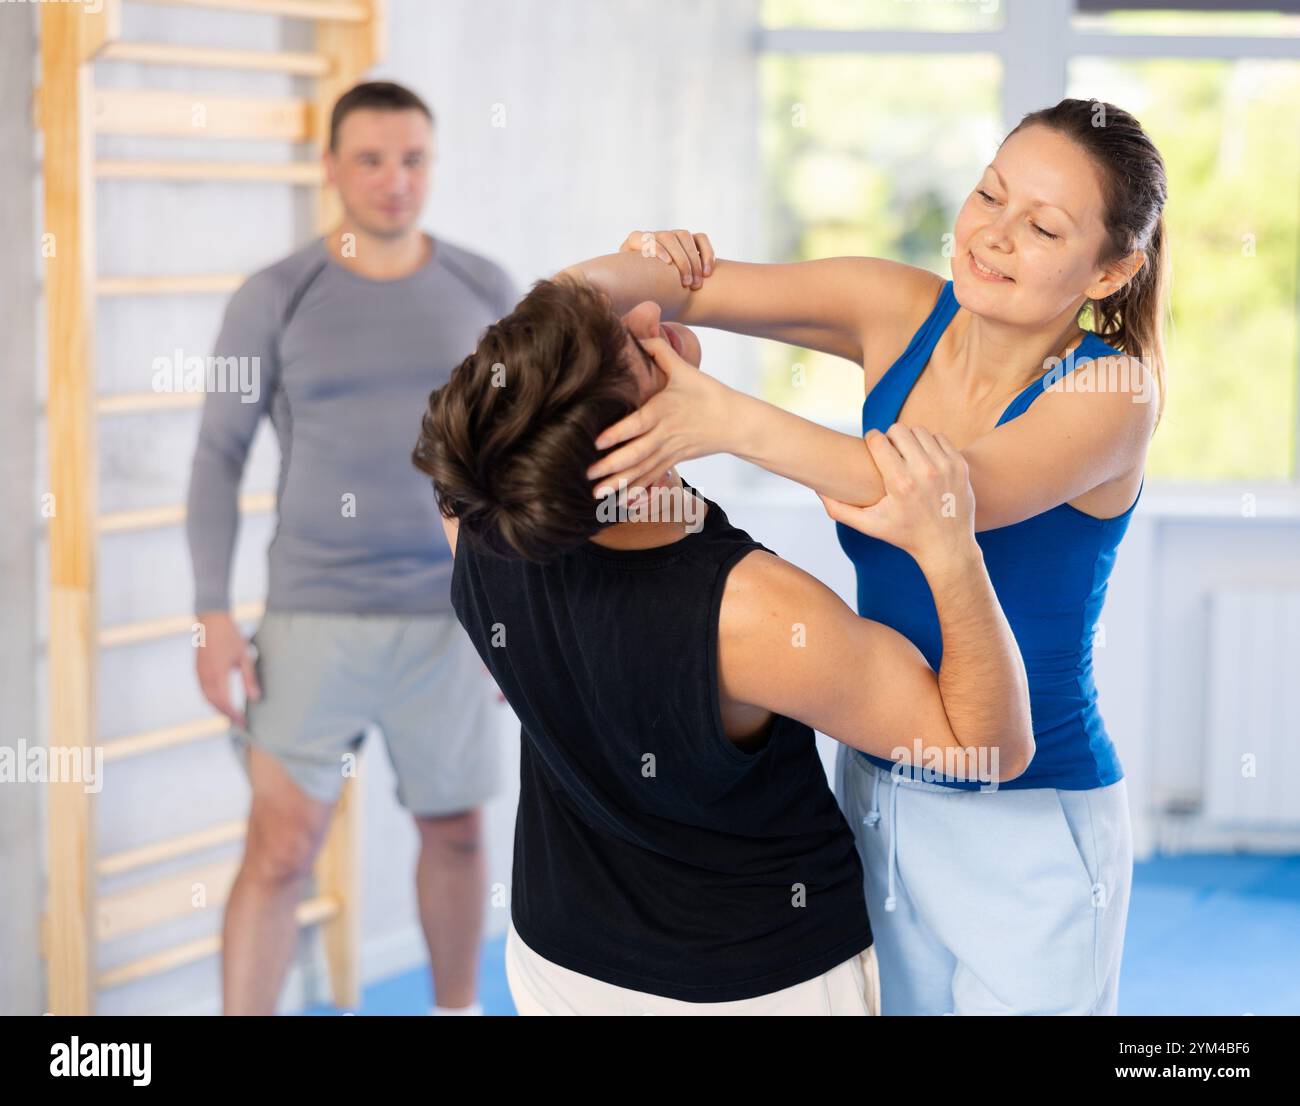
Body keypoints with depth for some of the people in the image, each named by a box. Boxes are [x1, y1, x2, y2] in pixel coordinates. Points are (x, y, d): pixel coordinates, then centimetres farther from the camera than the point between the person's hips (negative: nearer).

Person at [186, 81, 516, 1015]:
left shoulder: (485, 292, 2)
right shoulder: (275, 299, -4)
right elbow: (219, 457, -2)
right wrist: (214, 617, -9)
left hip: (450, 619, 2)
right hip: (316, 620, -2)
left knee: (455, 835, 14)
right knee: (279, 851, -7)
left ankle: (459, 1012, 36)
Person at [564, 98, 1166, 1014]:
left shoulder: (1111, 389, -17)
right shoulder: (899, 312, -3)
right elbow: (687, 286, -7)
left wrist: (732, 422, -42)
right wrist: (639, 271, -30)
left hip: (1028, 830, -5)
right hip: (873, 790, 5)